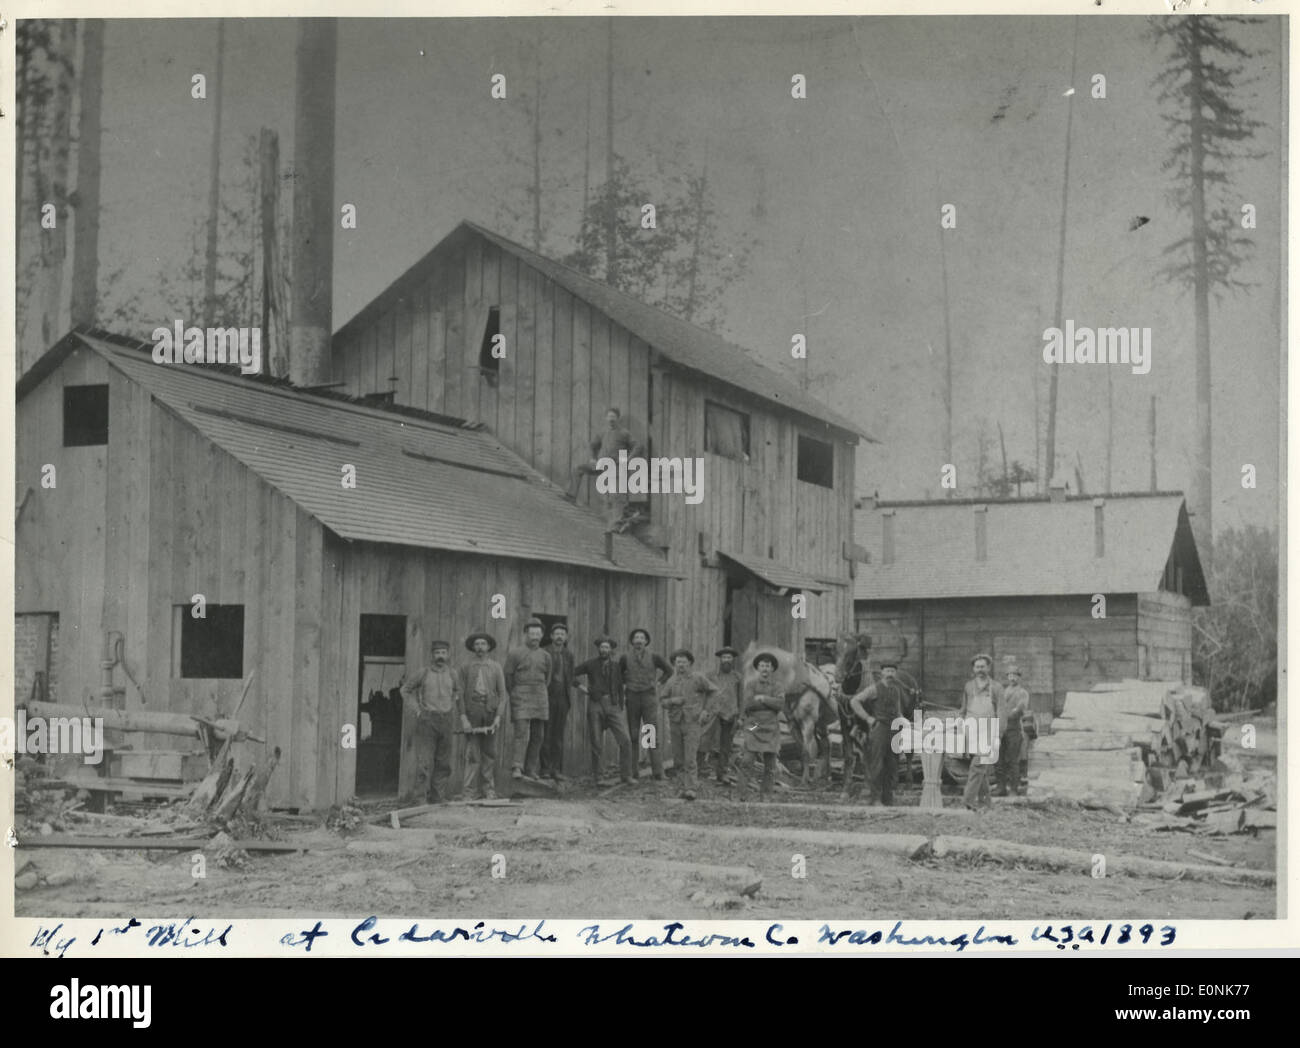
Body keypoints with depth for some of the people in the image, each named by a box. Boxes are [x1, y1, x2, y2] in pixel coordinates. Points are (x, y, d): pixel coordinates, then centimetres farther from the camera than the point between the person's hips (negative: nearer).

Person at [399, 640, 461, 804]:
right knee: (425, 759, -11)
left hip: (445, 721, 3)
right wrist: (415, 710, 2)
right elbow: (406, 689, 10)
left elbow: (458, 691, 27)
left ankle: (437, 796, 12)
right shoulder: (424, 673, 0)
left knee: (443, 762, 5)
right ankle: (421, 793, -9)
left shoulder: (451, 674, 8)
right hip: (426, 719, -3)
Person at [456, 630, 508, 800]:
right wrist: (463, 718, -8)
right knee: (472, 754, -5)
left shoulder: (496, 667, 10)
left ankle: (489, 791, 7)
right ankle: (471, 792, -4)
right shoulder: (465, 668, 8)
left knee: (489, 754, 2)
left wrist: (498, 717, -5)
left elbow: (502, 694, 7)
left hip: (490, 712, 1)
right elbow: (460, 694, 3)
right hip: (471, 713, -1)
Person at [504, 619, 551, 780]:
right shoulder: (515, 655, -2)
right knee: (521, 733, -15)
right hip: (520, 699, -4)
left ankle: (531, 769, 9)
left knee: (537, 736, 3)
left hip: (540, 700, 4)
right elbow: (508, 678, 5)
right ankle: (517, 768, -21)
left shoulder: (545, 656, 10)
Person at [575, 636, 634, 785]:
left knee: (625, 740, -11)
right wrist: (580, 686, -3)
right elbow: (572, 674, 10)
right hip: (595, 705, -1)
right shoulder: (590, 664, 4)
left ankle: (626, 775, -4)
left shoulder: (616, 666, 10)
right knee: (596, 744, -1)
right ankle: (595, 777, 12)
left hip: (612, 706, 1)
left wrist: (621, 709, 10)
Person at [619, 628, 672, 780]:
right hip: (632, 698, 1)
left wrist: (658, 683, 6)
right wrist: (624, 686, 7)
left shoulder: (654, 657, 0)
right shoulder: (625, 658, 2)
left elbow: (669, 671, 14)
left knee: (653, 736, -7)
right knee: (633, 736, 2)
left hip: (649, 698, -1)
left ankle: (658, 773, -8)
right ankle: (632, 772, 7)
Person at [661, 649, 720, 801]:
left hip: (692, 722, -4)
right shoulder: (671, 681, 4)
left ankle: (690, 789, -14)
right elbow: (663, 700, 9)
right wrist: (672, 701, -12)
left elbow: (713, 691, 8)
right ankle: (684, 786, 18)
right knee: (678, 760, 7)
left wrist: (705, 709, 5)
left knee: (690, 758, -13)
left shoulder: (698, 678, -5)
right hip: (676, 723, 4)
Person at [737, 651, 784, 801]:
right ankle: (743, 793, -1)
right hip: (752, 727, -1)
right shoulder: (750, 685, 0)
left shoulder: (778, 686, 3)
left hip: (771, 729, 1)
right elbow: (747, 705, -14)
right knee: (745, 761, -12)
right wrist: (771, 703, -15)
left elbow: (780, 705, -13)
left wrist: (763, 698, -18)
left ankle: (765, 795, 14)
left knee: (770, 765, 3)